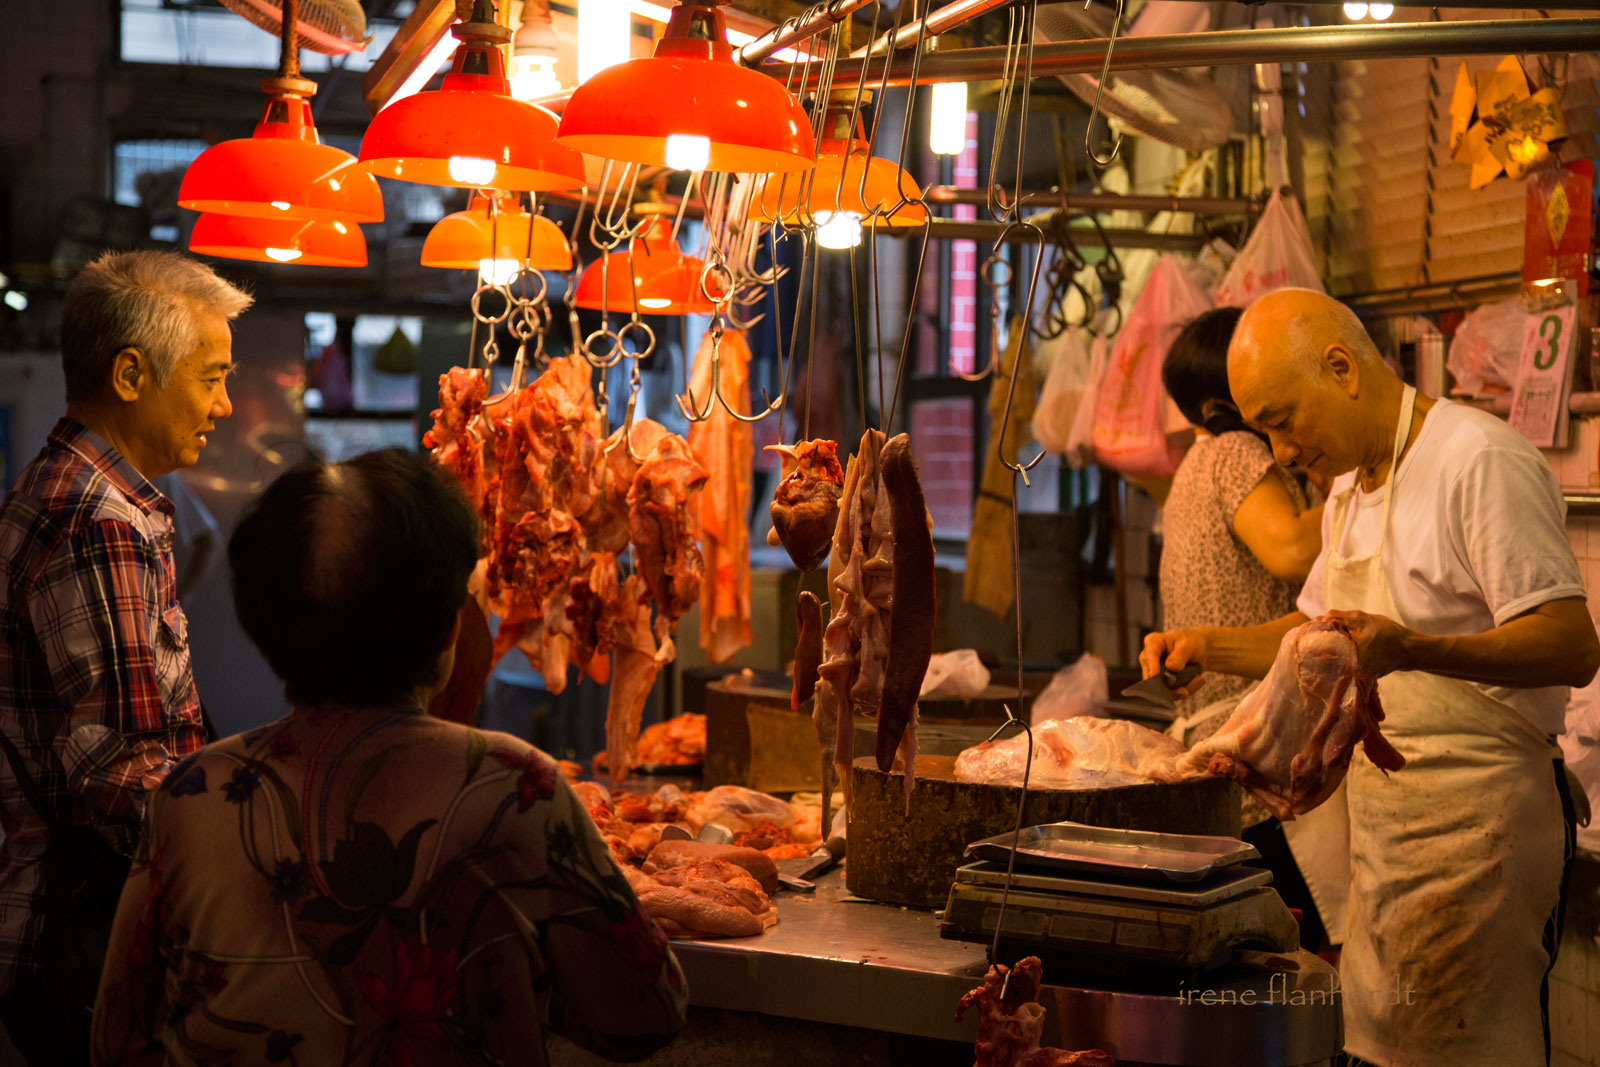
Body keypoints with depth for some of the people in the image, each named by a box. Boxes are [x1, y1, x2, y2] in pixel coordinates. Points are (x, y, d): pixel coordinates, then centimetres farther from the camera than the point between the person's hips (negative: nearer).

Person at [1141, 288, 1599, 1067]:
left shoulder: (1480, 461, -14)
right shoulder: (1352, 484, 16)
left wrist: (1407, 649, -34)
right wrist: (1208, 646, 12)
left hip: (1474, 820, -8)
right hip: (1381, 821, 8)